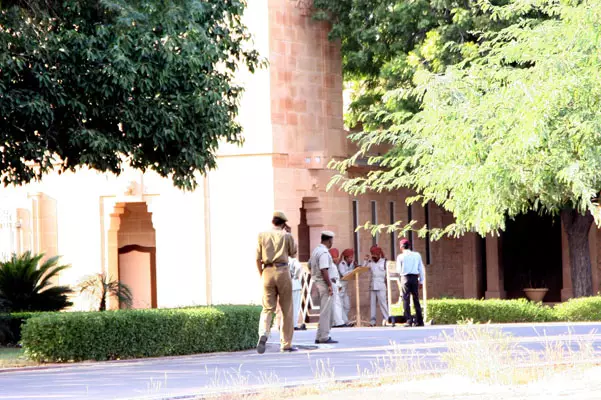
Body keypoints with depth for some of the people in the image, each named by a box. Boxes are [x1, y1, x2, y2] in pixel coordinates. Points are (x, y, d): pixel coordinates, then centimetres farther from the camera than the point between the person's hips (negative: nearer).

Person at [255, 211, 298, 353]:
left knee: (267, 308, 2)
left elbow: (258, 259, 3)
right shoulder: (286, 236, 0)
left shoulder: (262, 235, 4)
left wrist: (261, 275, 14)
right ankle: (286, 343, 10)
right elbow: (293, 254, 14)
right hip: (282, 271, -1)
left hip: (267, 272, 2)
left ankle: (263, 334, -26)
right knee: (286, 309, 8)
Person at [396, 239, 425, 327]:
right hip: (415, 278, 3)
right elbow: (421, 269, 8)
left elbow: (399, 270, 2)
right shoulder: (417, 255, 6)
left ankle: (408, 321, -9)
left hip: (405, 278, -3)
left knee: (406, 300, -1)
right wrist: (421, 281, 13)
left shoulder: (400, 256, -2)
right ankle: (420, 321, 7)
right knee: (416, 300, 8)